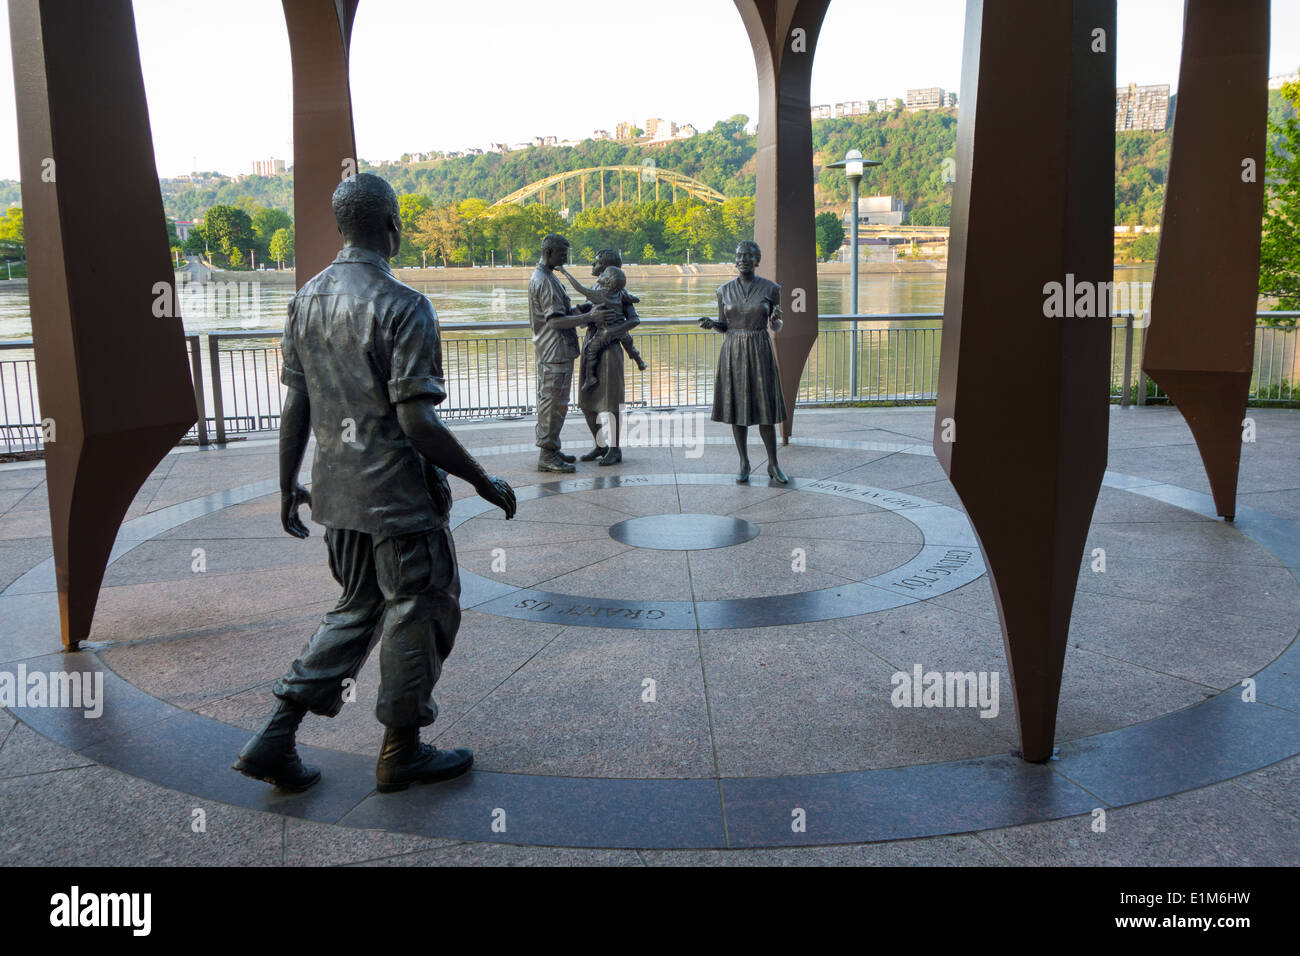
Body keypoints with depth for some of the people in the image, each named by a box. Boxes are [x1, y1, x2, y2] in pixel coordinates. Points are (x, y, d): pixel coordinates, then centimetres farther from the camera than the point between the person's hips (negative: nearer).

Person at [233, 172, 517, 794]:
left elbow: (295, 406, 8)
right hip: (398, 493, -8)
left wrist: (288, 486, 17)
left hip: (337, 489, 8)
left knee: (359, 608, 21)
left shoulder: (306, 299, 5)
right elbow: (417, 421, -21)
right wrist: (482, 481, -11)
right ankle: (401, 753, 24)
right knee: (419, 611, 10)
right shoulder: (402, 306, -18)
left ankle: (276, 739, 18)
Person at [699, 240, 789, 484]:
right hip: (733, 353, 1)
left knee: (765, 409, -1)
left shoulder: (771, 288, -2)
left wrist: (776, 320, -20)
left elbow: (776, 327, 5)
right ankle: (744, 465, 17)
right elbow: (723, 326, 9)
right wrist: (711, 324, -14)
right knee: (737, 408, 5)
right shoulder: (725, 290, 3)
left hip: (760, 353, -1)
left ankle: (773, 465, 14)